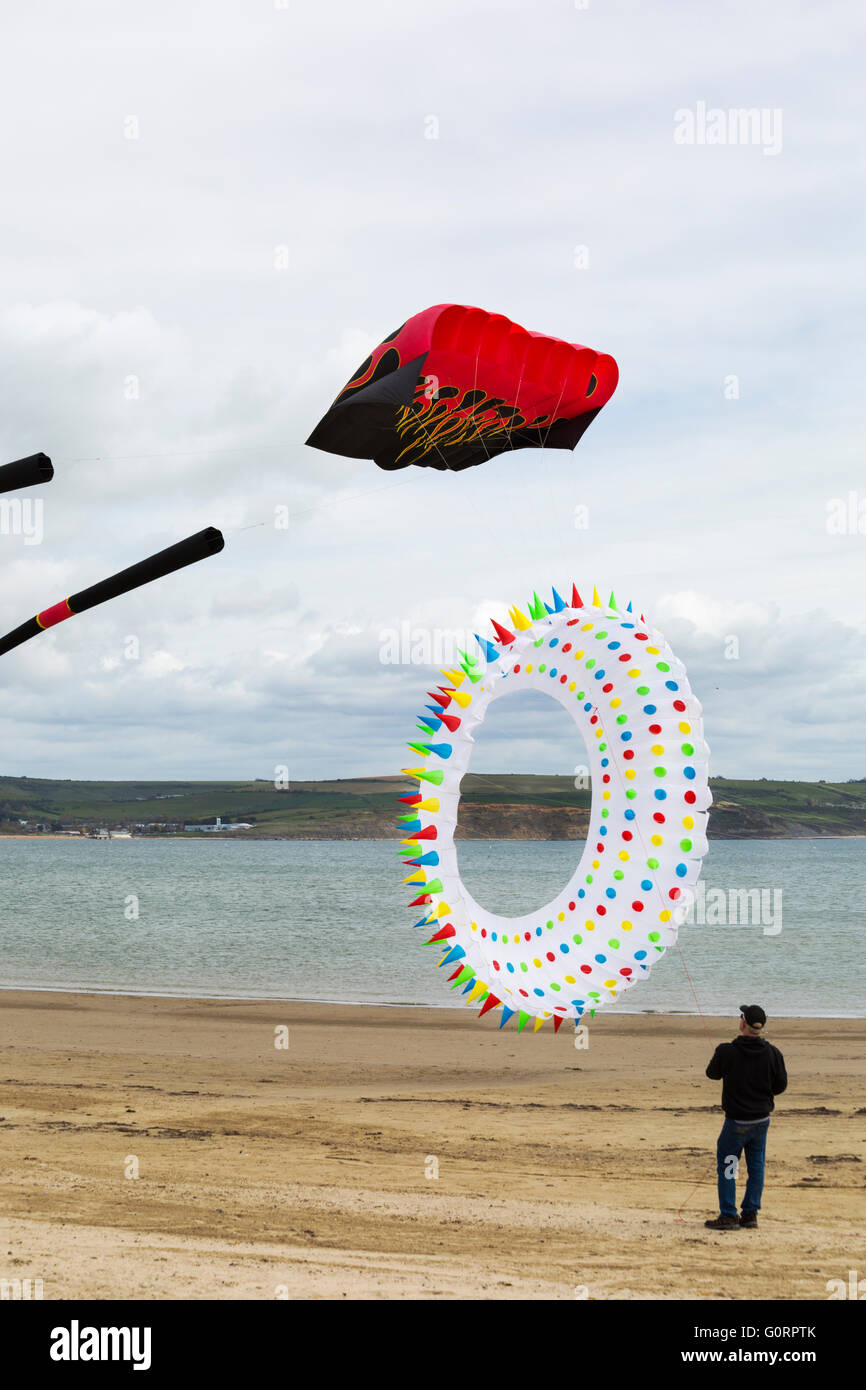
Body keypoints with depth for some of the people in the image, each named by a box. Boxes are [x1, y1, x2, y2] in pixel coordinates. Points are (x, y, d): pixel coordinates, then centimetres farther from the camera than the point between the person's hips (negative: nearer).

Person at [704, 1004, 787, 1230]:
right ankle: (750, 1214, 19)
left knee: (726, 1166, 7)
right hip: (762, 1120, 4)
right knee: (756, 1167, 15)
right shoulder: (772, 1054, -9)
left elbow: (713, 1073, 2)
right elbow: (781, 1085, 2)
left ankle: (728, 1216, 6)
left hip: (736, 1122, -4)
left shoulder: (727, 1052, -17)